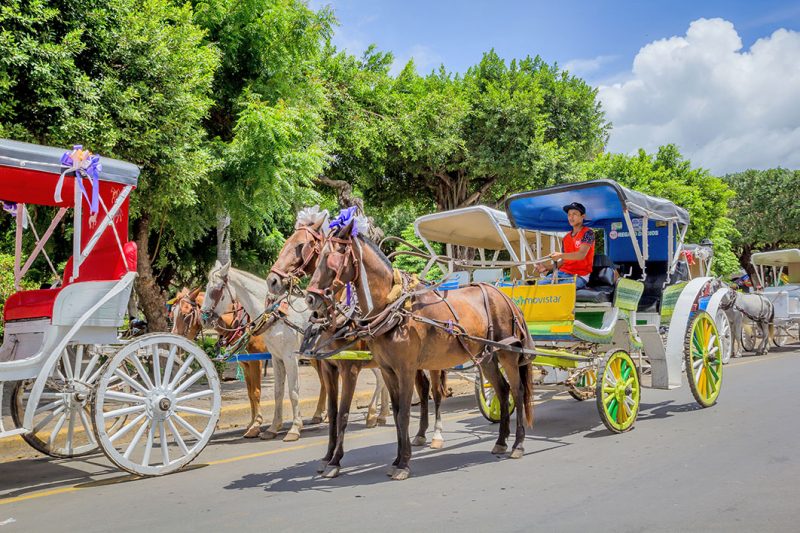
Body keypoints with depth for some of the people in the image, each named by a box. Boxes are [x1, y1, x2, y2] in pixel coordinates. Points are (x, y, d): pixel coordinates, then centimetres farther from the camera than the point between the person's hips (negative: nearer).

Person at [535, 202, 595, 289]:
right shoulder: (565, 238, 18)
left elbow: (582, 255, -19)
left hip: (579, 275, -7)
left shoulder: (588, 233, -4)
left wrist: (561, 255, -34)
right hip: (563, 272, 7)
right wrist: (547, 267, 2)